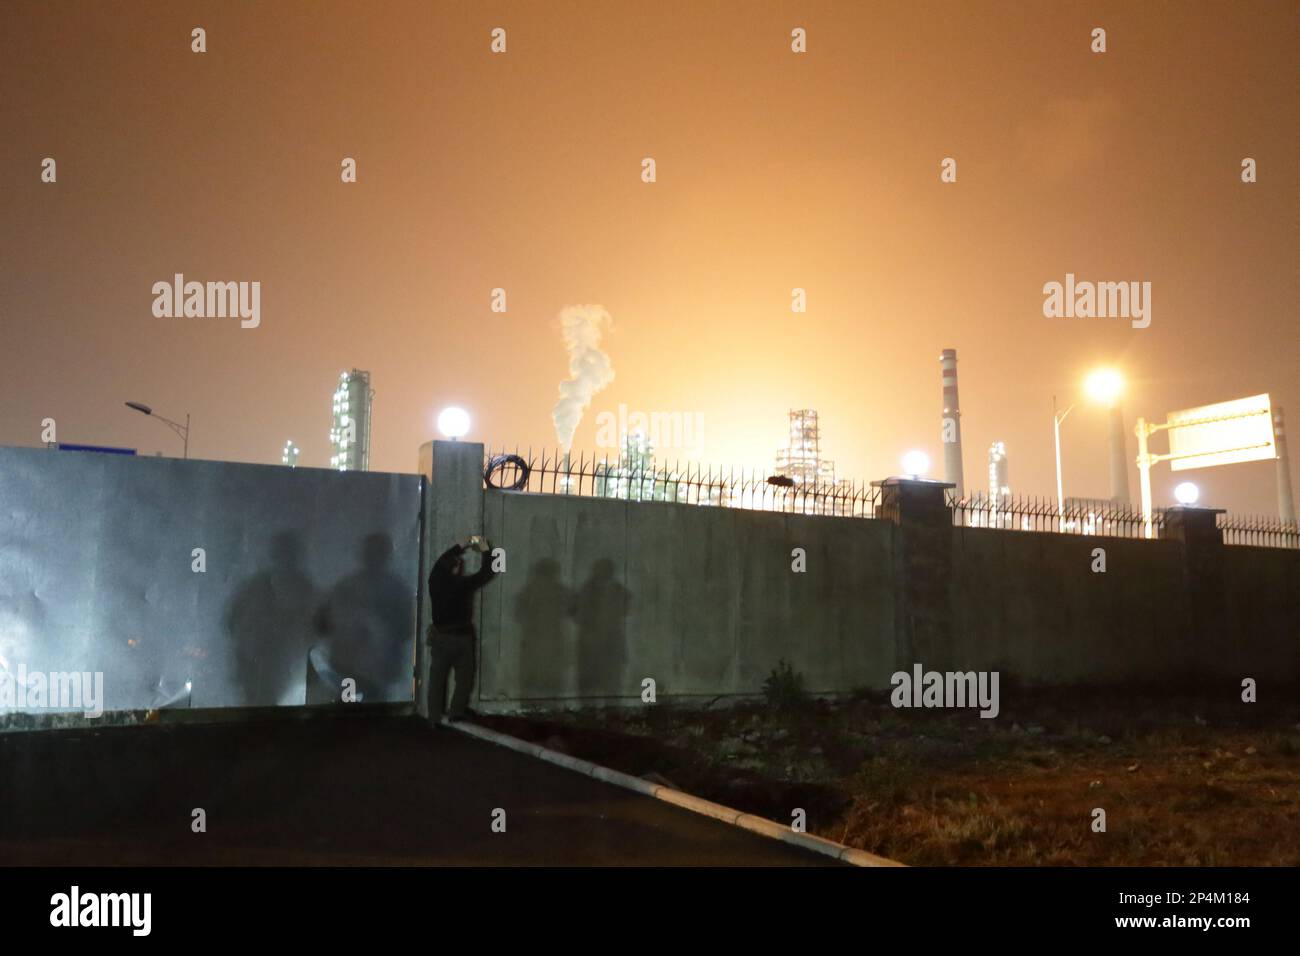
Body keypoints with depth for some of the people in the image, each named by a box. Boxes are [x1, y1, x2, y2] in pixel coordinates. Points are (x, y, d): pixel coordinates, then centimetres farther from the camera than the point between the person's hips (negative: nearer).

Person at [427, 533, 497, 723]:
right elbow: (487, 571, -6)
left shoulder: (434, 581, -6)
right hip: (461, 638, -3)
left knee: (437, 679, 9)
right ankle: (455, 715, 14)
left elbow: (442, 561, 14)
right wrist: (485, 548, 7)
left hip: (439, 637, 3)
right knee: (463, 679, 13)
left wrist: (461, 545, 23)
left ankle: (435, 718, 10)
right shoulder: (463, 584, -16)